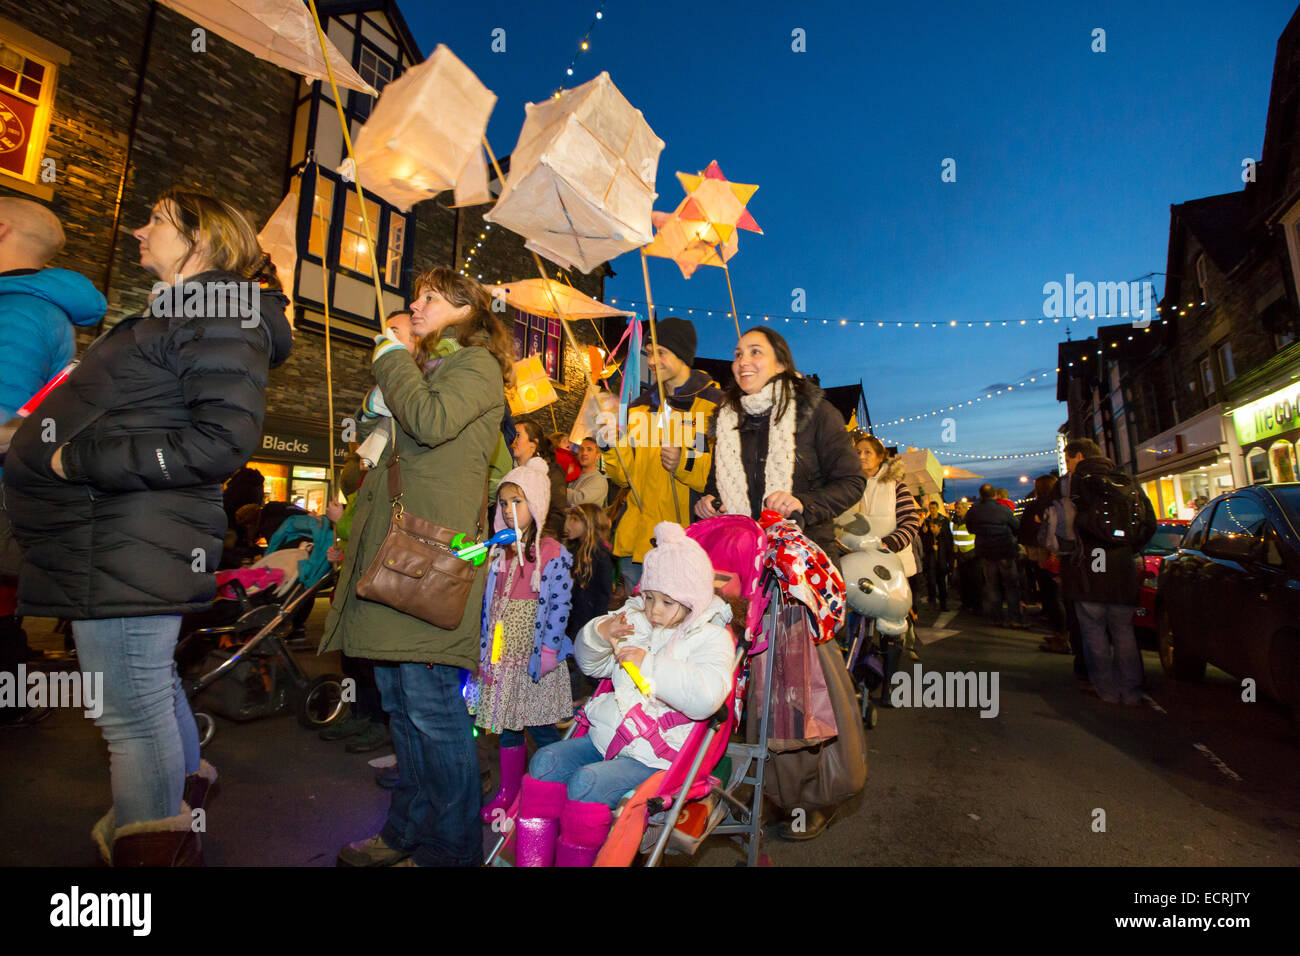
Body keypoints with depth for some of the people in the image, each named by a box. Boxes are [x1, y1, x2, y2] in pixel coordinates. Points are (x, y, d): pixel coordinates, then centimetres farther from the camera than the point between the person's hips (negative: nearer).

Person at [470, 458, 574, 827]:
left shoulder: (553, 554, -11)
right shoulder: (500, 551, 9)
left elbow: (559, 607, -14)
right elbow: (489, 602, 12)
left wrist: (545, 654, -17)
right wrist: (485, 648, 10)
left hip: (534, 656, -6)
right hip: (502, 654, 6)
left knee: (540, 726, 2)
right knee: (506, 723, 15)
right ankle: (508, 790, 30)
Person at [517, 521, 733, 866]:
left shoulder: (711, 637, -8)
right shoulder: (635, 620, 11)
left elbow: (705, 698, -26)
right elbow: (593, 665, 19)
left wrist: (649, 665, -25)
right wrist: (599, 634, -4)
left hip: (657, 754, -7)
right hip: (608, 735, 7)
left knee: (586, 782, -25)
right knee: (547, 760, -11)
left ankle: (575, 859, -5)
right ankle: (530, 860, -6)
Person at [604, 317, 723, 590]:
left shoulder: (715, 405, -3)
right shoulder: (640, 408, 15)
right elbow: (625, 477, 15)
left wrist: (685, 463, -22)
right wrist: (614, 446, -3)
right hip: (635, 541, 5)